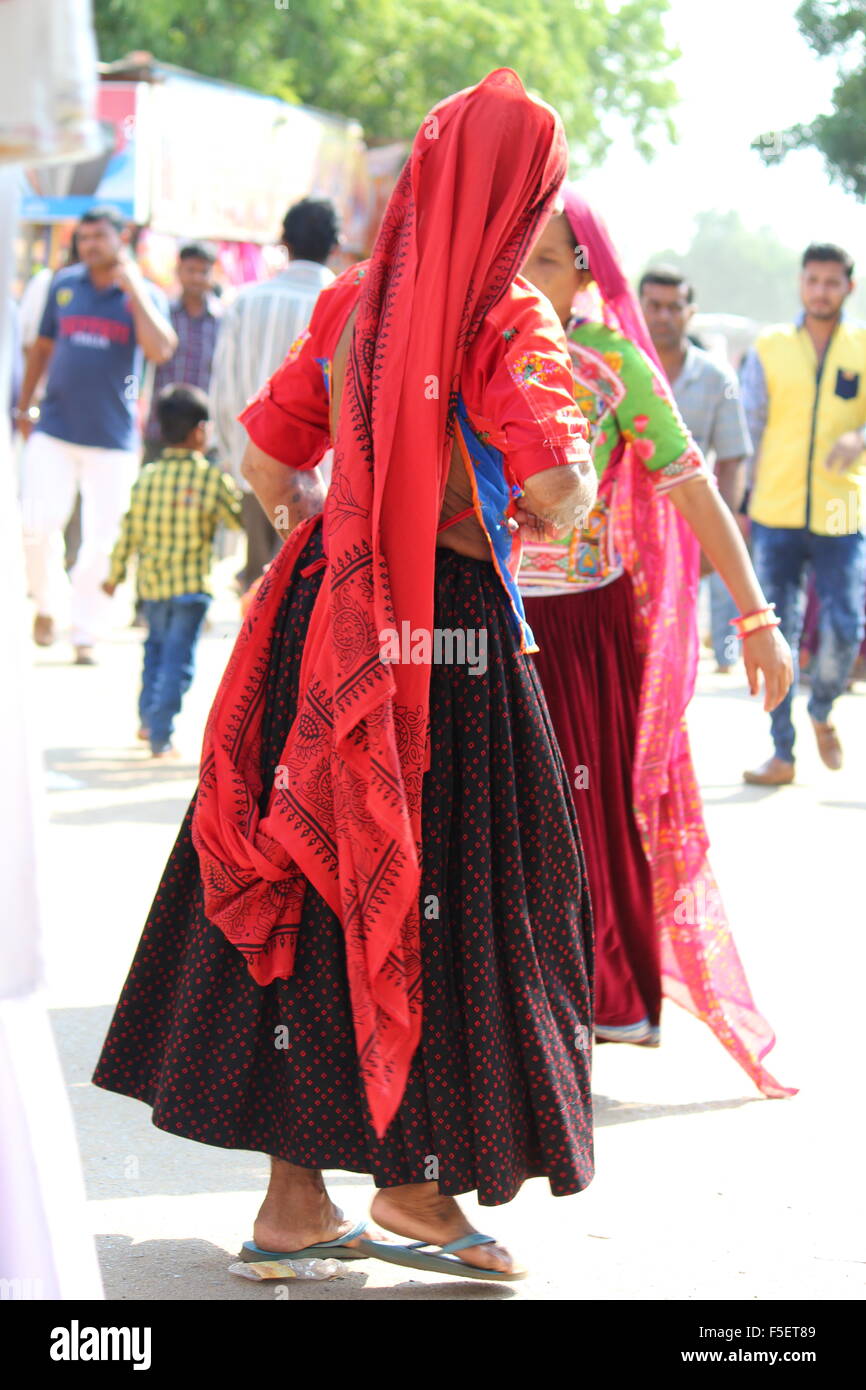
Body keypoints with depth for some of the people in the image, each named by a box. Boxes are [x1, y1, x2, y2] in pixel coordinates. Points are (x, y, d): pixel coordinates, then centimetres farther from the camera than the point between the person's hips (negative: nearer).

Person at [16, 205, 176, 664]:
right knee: (37, 523, -8)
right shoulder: (64, 285, 8)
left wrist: (133, 289, -16)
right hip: (54, 431, 2)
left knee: (101, 540, 0)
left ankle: (85, 635, 10)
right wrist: (24, 407, 16)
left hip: (113, 439, -1)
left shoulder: (144, 296, 1)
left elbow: (161, 350, -17)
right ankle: (48, 603, 17)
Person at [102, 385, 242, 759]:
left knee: (156, 648, 23)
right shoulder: (212, 478, -10)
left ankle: (147, 721, 29)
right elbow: (242, 518, -4)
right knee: (178, 660, -1)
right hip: (191, 585, -4)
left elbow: (129, 531, 5)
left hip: (151, 583, 4)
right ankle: (161, 737, -3)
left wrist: (115, 574, 18)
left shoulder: (146, 476, 1)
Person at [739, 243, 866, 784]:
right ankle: (782, 753, 9)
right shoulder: (769, 349, 7)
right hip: (776, 514, 1)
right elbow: (745, 431, 8)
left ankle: (823, 712, 24)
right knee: (778, 634, 0)